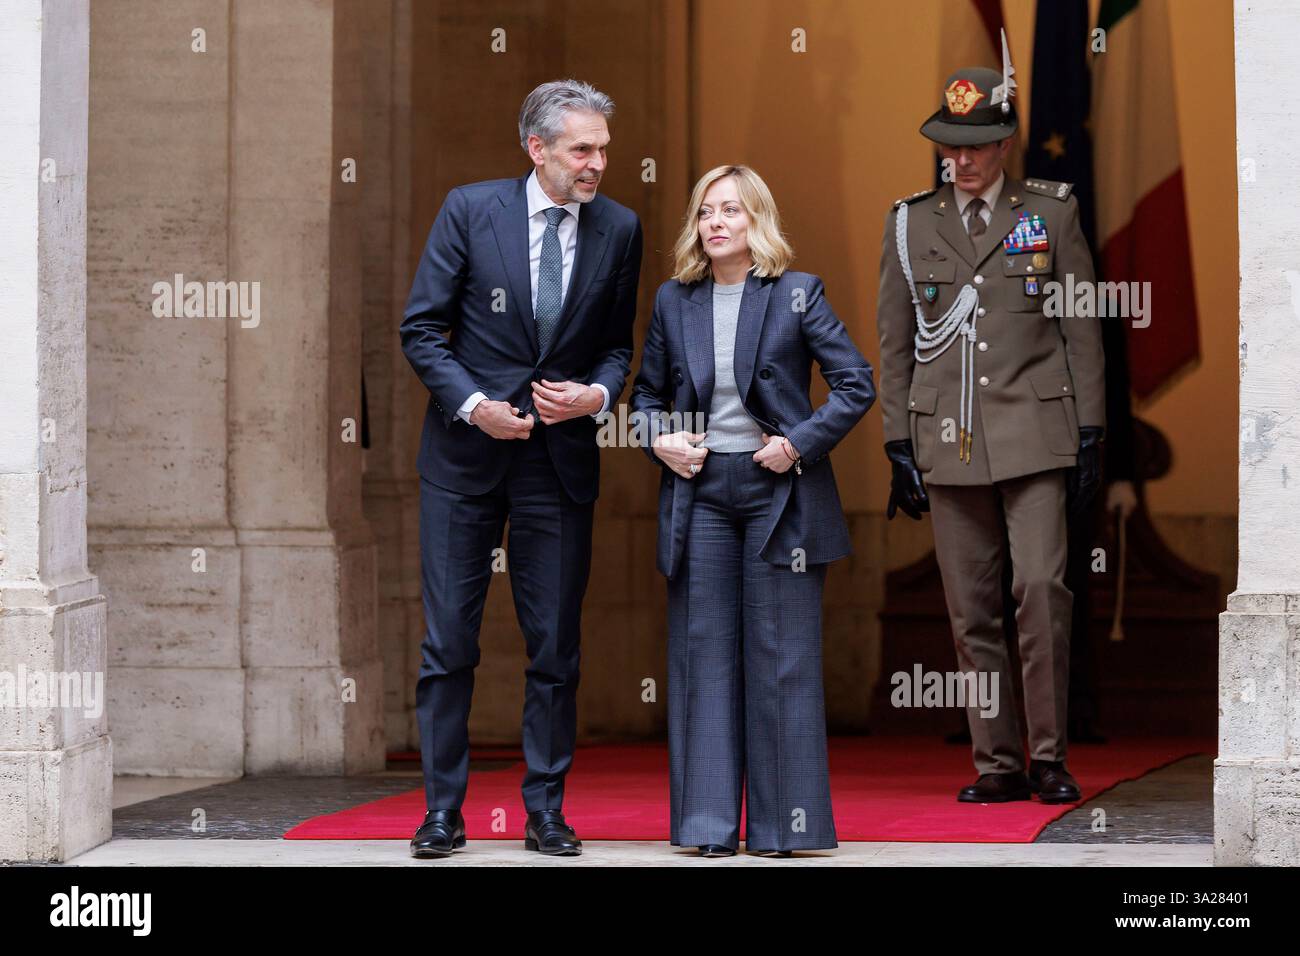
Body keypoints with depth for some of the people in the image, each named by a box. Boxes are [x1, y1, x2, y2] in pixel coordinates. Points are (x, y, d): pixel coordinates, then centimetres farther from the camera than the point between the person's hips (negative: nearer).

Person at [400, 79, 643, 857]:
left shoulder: (619, 229, 3)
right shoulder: (470, 210, -4)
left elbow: (619, 343, 12)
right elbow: (421, 328, -1)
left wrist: (597, 394, -9)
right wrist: (472, 404, -14)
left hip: (561, 457, 2)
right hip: (466, 452, -2)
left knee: (556, 647, 5)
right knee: (449, 641, 2)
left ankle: (546, 813, 15)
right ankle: (444, 812, 11)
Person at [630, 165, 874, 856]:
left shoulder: (796, 294, -1)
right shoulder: (674, 300, 8)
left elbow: (856, 385, -3)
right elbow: (646, 392, 18)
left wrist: (801, 444, -11)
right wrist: (658, 439, -1)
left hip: (779, 490, -3)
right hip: (699, 489, 3)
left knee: (781, 656, 0)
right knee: (704, 653, 2)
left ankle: (784, 822, 6)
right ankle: (710, 822, 6)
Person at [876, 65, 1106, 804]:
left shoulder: (1052, 214, 6)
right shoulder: (910, 224, 10)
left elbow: (1083, 332, 6)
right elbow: (894, 343, 12)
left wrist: (1090, 436, 1)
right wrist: (900, 447, 6)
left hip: (1034, 436, -2)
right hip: (949, 439, 2)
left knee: (1043, 587, -13)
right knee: (973, 610, 1)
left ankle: (1049, 756, -3)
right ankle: (998, 764, 8)